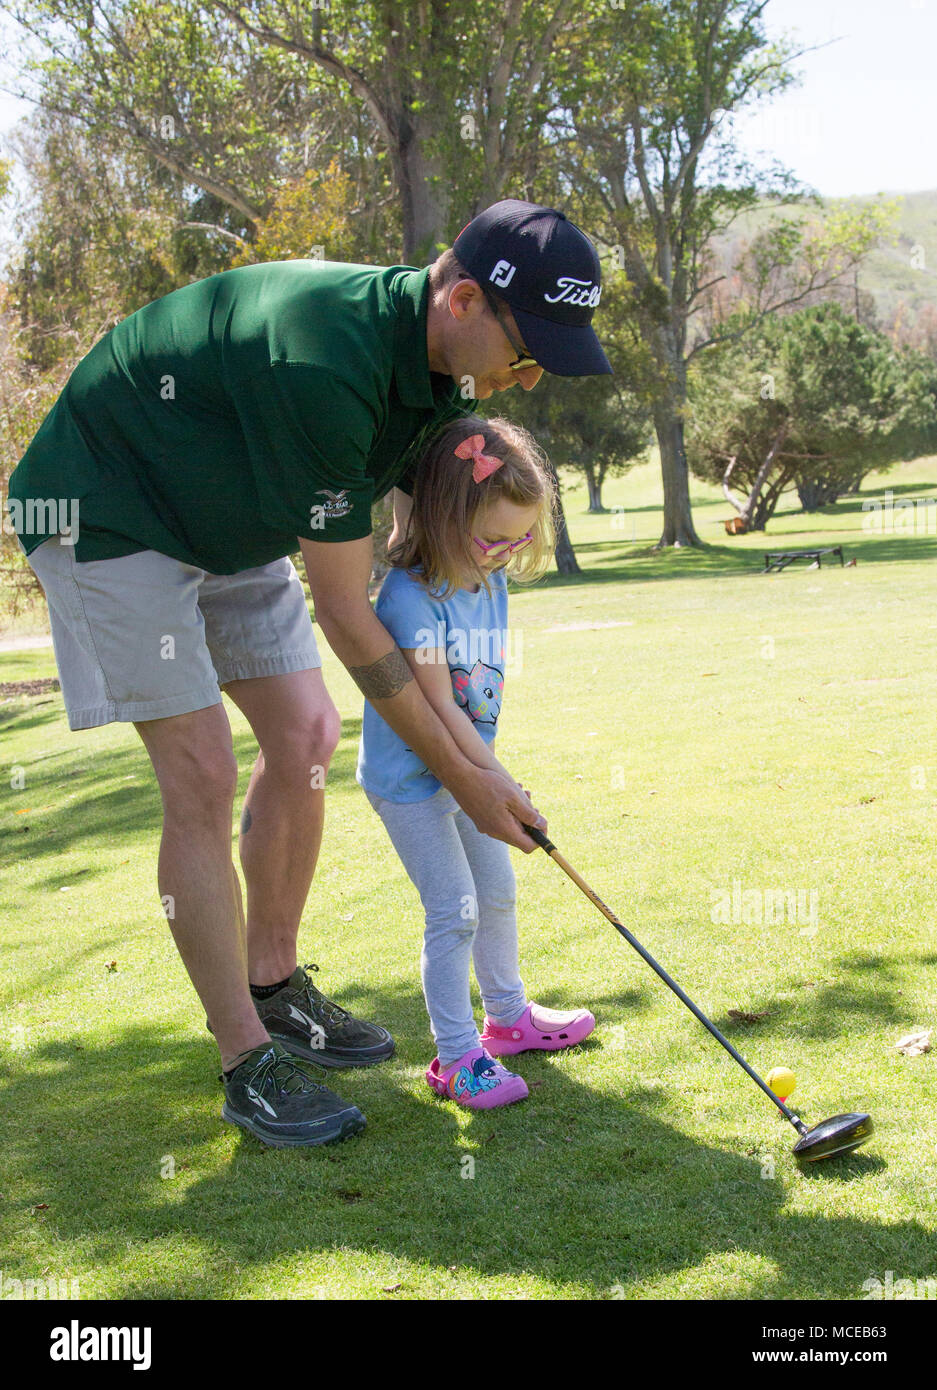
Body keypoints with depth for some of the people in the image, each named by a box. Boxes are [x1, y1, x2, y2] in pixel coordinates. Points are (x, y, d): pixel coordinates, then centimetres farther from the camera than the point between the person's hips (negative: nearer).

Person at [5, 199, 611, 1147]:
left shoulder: (444, 363, -9)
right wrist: (459, 775, -22)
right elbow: (344, 616, -30)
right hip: (108, 514, -8)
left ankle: (273, 991, 21)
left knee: (304, 737, 5)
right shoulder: (325, 365, -36)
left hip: (232, 523, 9)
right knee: (201, 777, -12)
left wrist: (468, 745, -4)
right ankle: (248, 1064, -2)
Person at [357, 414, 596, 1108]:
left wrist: (493, 777, 11)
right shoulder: (411, 596, -26)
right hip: (411, 778, -8)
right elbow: (440, 708, -27)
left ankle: (508, 1016, 36)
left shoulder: (492, 581, -1)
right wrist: (502, 786, -25)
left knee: (497, 894, 18)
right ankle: (457, 1055, 5)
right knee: (454, 911, -7)